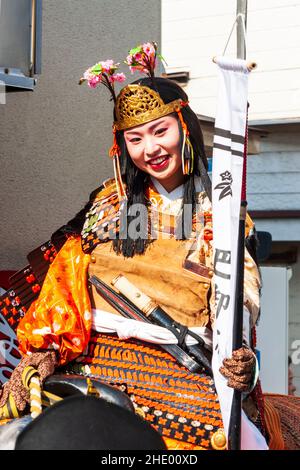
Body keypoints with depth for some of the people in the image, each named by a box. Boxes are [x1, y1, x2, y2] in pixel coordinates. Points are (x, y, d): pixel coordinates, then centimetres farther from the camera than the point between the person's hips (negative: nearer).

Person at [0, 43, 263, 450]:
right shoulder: (109, 203, 15)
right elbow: (68, 279, 9)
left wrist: (240, 360, -17)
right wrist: (46, 350, -4)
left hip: (183, 367, -1)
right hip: (94, 354, 1)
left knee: (218, 426, -24)